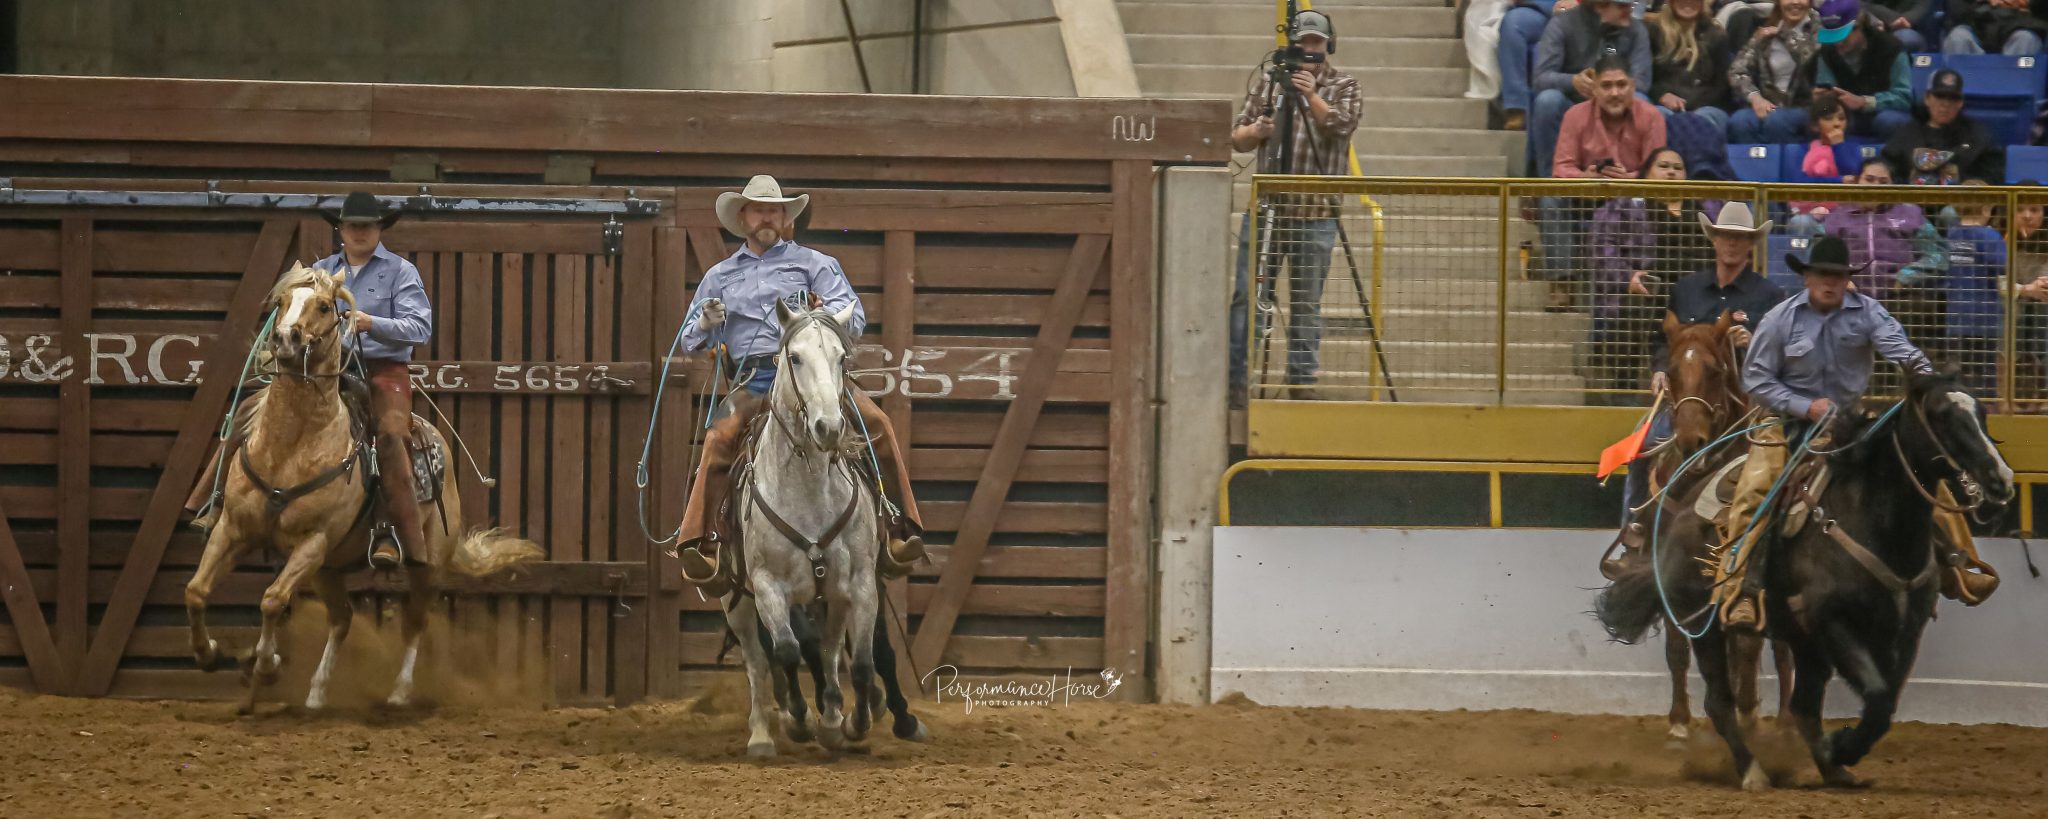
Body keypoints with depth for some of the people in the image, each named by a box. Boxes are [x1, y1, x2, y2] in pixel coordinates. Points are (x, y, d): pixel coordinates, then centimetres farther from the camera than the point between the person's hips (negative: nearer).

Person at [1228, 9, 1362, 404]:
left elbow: (1342, 125, -12)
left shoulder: (1343, 86, 6)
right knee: (1249, 296, -3)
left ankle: (1302, 381, 8)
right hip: (1266, 208, 1)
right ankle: (1237, 380, -1)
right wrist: (1255, 131, -13)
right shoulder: (1266, 84, 10)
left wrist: (1312, 97, -27)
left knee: (1307, 303, 2)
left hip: (1316, 213, -1)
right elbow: (1237, 138, 9)